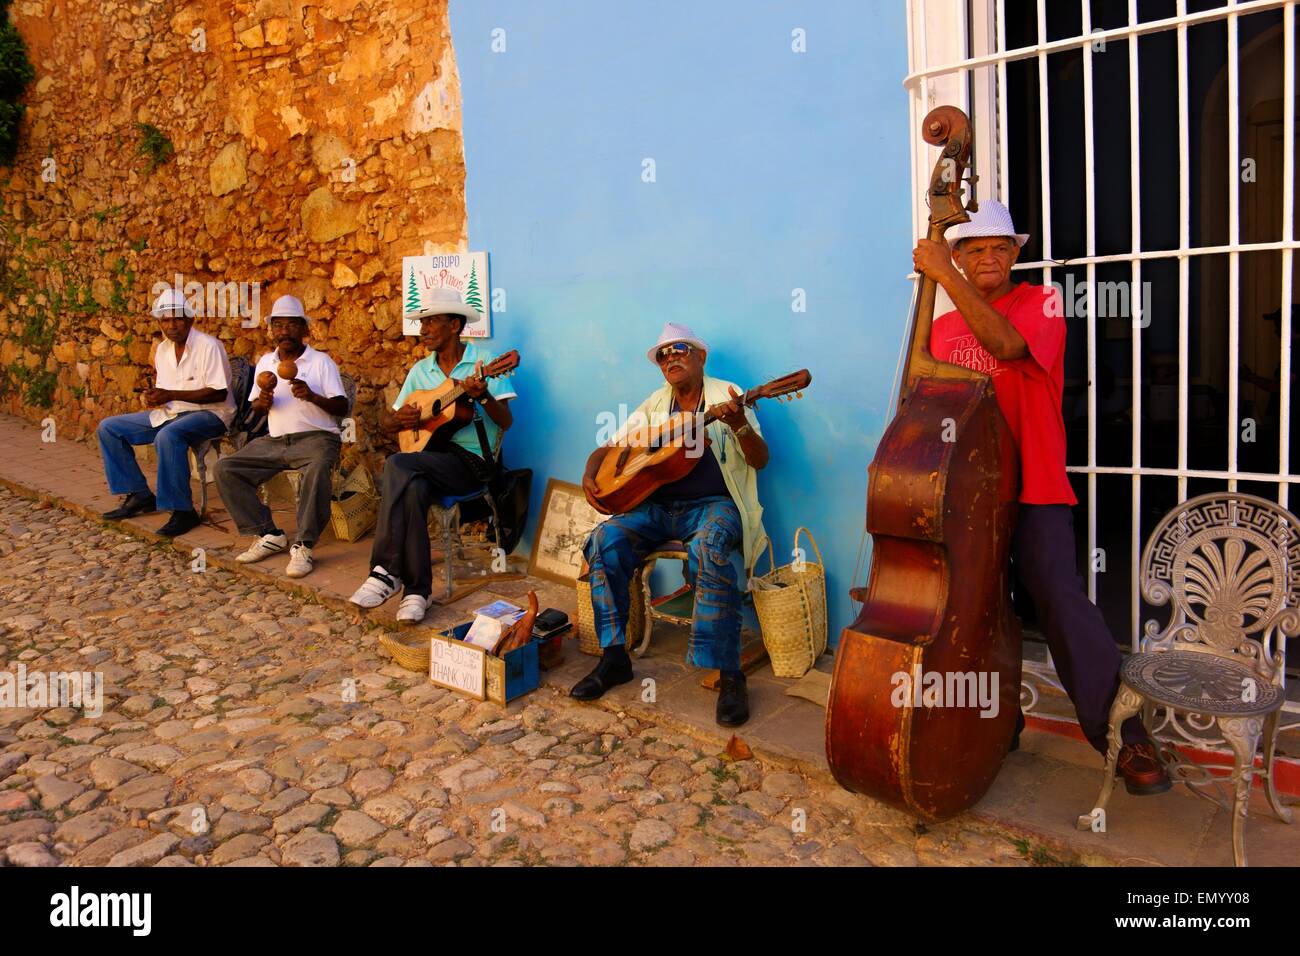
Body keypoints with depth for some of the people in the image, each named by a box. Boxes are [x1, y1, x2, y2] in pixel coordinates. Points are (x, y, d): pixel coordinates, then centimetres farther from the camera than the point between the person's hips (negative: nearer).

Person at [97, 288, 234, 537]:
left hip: (209, 414, -9)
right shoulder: (162, 349, 10)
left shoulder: (208, 346, -13)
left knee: (168, 436, -39)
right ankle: (139, 495, 9)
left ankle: (183, 511, -29)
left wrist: (171, 395, -23)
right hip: (171, 413, 9)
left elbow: (219, 393, -20)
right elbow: (165, 389, 19)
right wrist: (154, 397, -6)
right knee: (108, 428, 6)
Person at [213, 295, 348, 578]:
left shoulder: (321, 361, -1)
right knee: (225, 469, -10)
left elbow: (341, 407, -7)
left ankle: (303, 546, -29)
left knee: (317, 470, -39)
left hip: (315, 437, -6)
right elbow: (253, 408, 19)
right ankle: (267, 534, -5)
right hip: (274, 439, 6)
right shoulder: (265, 362, 14)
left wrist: (312, 397, -24)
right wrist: (262, 402, -5)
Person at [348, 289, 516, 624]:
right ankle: (415, 589, -26)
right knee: (413, 488, -32)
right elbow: (386, 425, 17)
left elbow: (506, 422, -9)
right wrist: (399, 419, -7)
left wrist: (483, 396, -29)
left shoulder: (482, 360, 0)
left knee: (397, 465, -30)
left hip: (471, 461, -4)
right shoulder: (420, 370, 16)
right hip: (428, 456, 4)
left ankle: (387, 571, -23)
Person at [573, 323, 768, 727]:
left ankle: (729, 674, -28)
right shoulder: (654, 406, 15)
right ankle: (614, 656, -12)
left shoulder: (726, 397, 3)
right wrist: (590, 474, -4)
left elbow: (760, 460, -6)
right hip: (657, 506, 4)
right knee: (605, 540, -22)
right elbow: (608, 448, 17)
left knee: (708, 548, -37)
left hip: (713, 504, -4)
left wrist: (739, 425, -26)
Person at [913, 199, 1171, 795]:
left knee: (1062, 601, -13)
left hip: (1033, 488, -4)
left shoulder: (1041, 303, -2)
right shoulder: (941, 327, 13)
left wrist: (946, 276, -24)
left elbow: (1007, 344, -25)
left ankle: (1126, 738, -1)